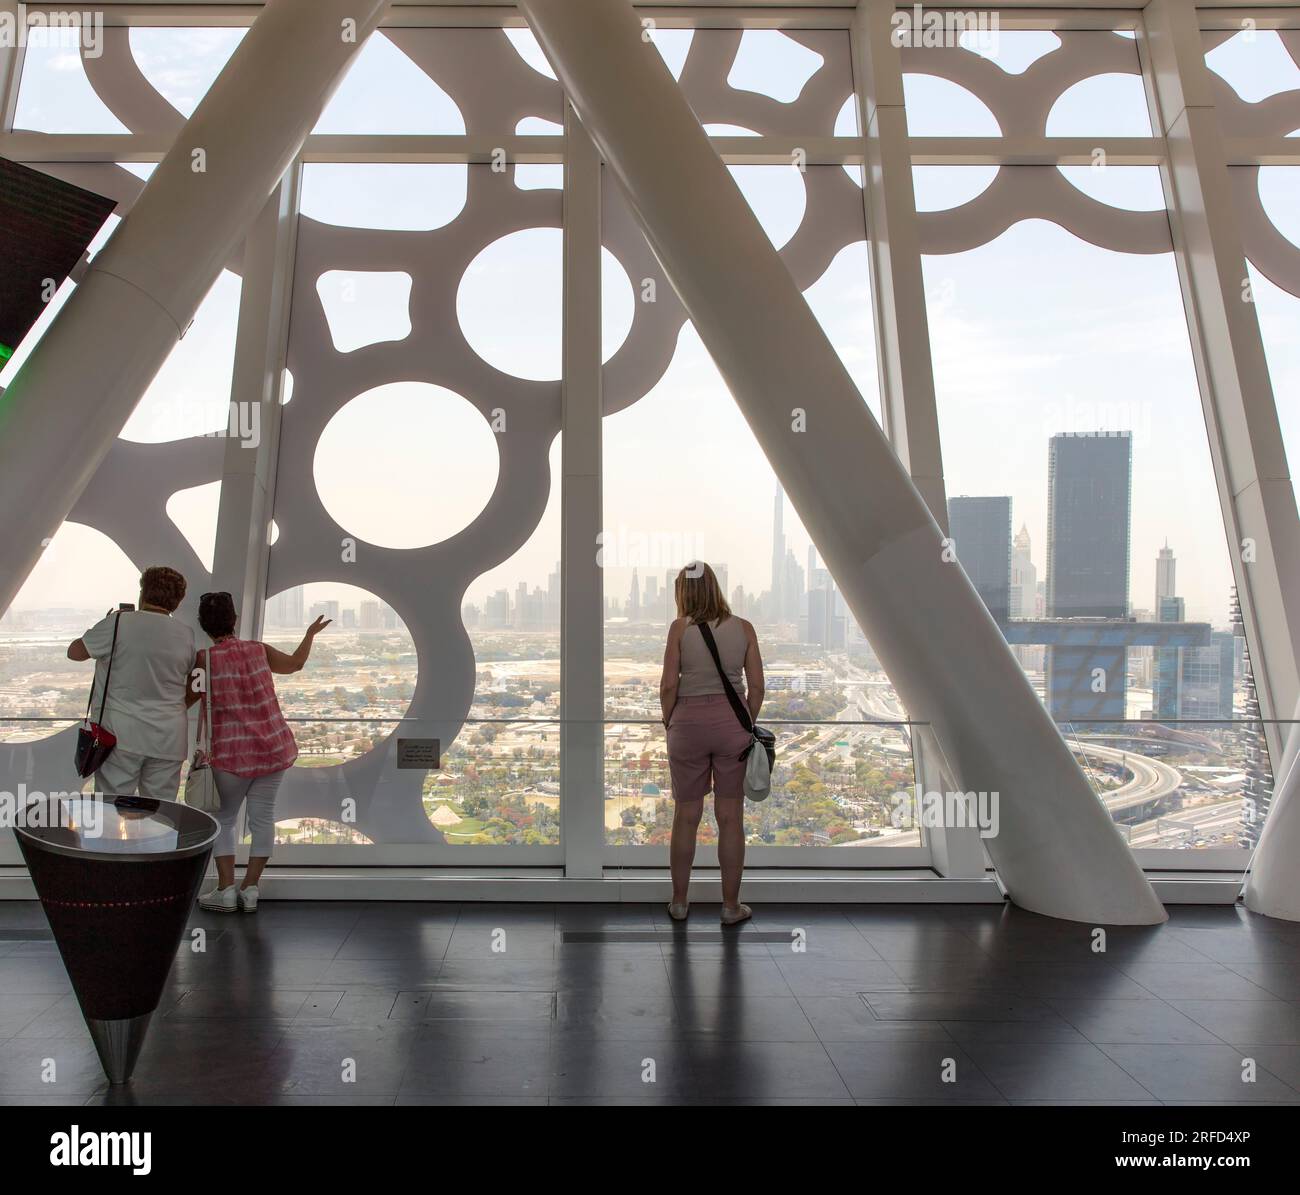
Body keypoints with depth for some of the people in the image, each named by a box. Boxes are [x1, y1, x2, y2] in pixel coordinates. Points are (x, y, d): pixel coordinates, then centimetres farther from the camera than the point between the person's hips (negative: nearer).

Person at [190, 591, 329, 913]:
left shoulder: (205, 659, -10)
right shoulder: (258, 650, 1)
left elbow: (185, 701, -4)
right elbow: (295, 663, 19)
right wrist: (311, 633, 34)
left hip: (231, 754, -3)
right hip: (274, 746, 3)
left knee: (223, 818, 12)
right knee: (262, 817, 8)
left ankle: (226, 890, 7)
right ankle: (250, 889, 10)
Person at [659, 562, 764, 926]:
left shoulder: (680, 627, -4)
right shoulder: (743, 628, 2)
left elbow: (669, 684, -7)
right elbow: (756, 686, 2)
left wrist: (668, 722, 8)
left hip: (689, 721, -1)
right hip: (732, 720, 1)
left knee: (686, 816, 11)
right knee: (730, 817, 8)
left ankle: (679, 902, 22)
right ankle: (731, 906, 16)